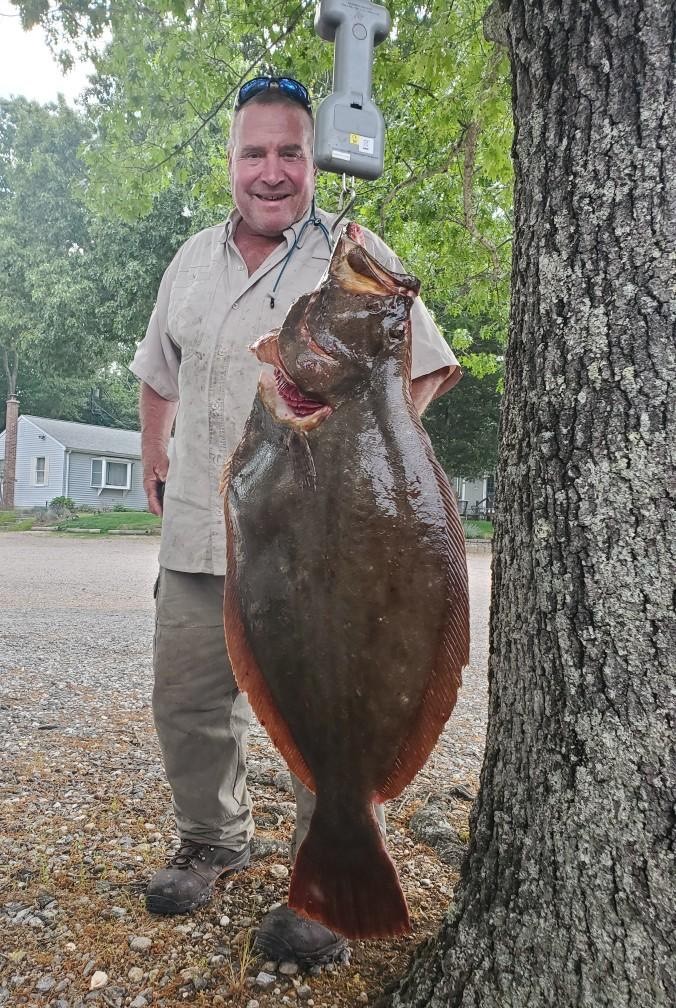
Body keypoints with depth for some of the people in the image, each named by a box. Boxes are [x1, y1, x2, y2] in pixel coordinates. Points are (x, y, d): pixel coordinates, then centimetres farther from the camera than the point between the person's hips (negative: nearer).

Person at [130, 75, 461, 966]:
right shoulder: (193, 260, 15)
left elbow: (425, 366, 3)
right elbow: (159, 372, 27)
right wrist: (153, 458, 25)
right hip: (198, 537, 5)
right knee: (186, 703, 14)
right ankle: (213, 844, 38)